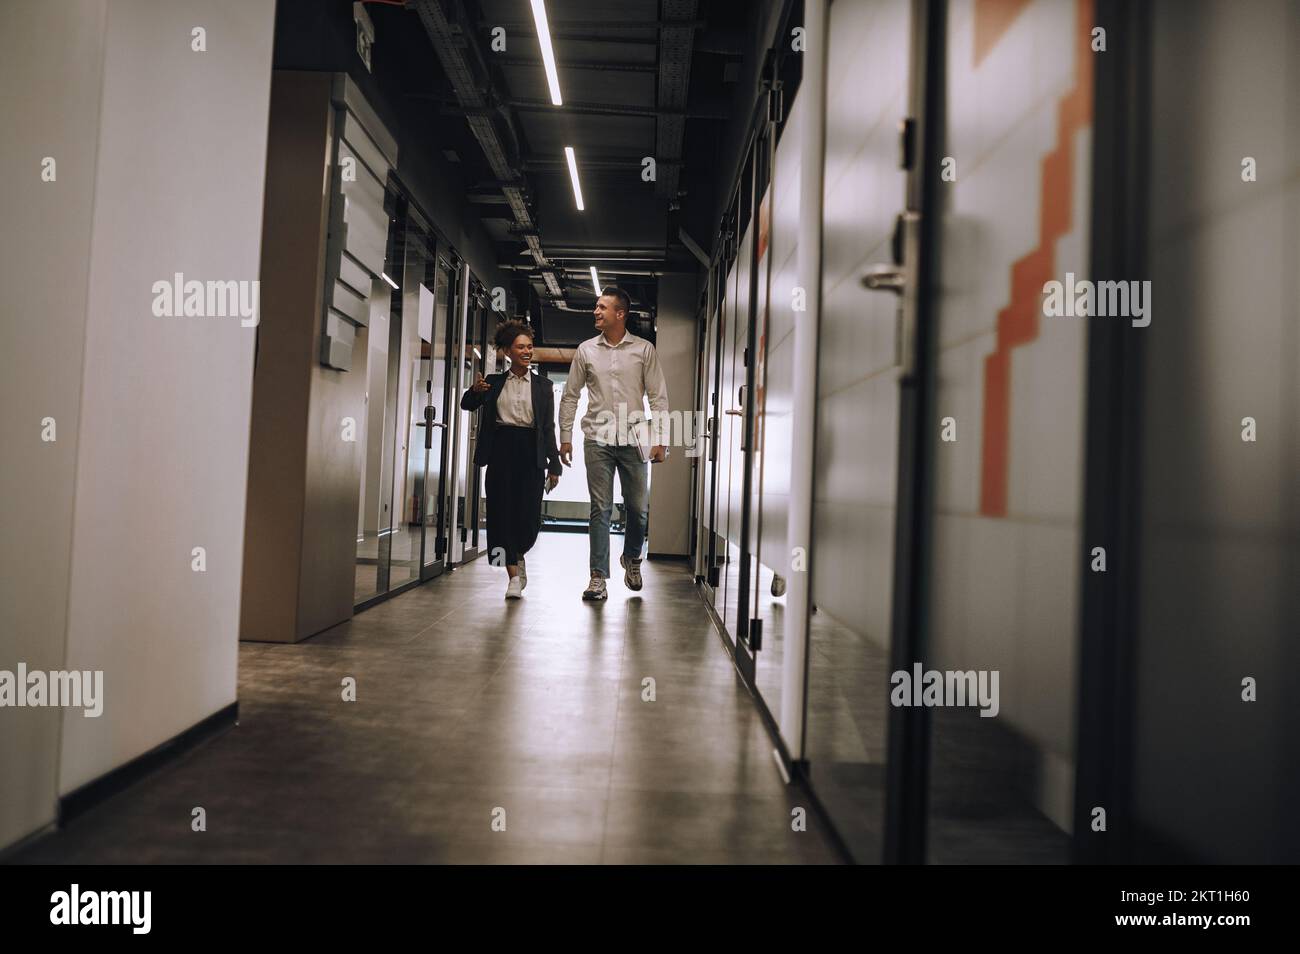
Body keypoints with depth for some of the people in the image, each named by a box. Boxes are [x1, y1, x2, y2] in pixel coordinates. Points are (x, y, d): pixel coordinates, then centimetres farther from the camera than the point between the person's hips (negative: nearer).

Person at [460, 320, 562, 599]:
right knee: (503, 512, -3)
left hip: (531, 453, -1)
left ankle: (518, 556, 28)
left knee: (529, 514, -4)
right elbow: (467, 405, 7)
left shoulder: (543, 386, 9)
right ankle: (514, 575, 5)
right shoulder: (494, 382, 11)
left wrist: (554, 464, 1)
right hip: (501, 451, 1)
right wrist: (474, 391, -16)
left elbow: (549, 427, 7)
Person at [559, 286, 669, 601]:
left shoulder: (644, 350, 4)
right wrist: (565, 436, 5)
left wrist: (659, 439, -4)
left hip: (634, 440, 0)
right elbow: (570, 395, 11)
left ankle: (631, 558, 32)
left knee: (638, 508, 5)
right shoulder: (586, 350, 8)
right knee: (600, 508, -1)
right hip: (598, 439, 0)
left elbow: (658, 397, 3)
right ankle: (598, 576, 2)